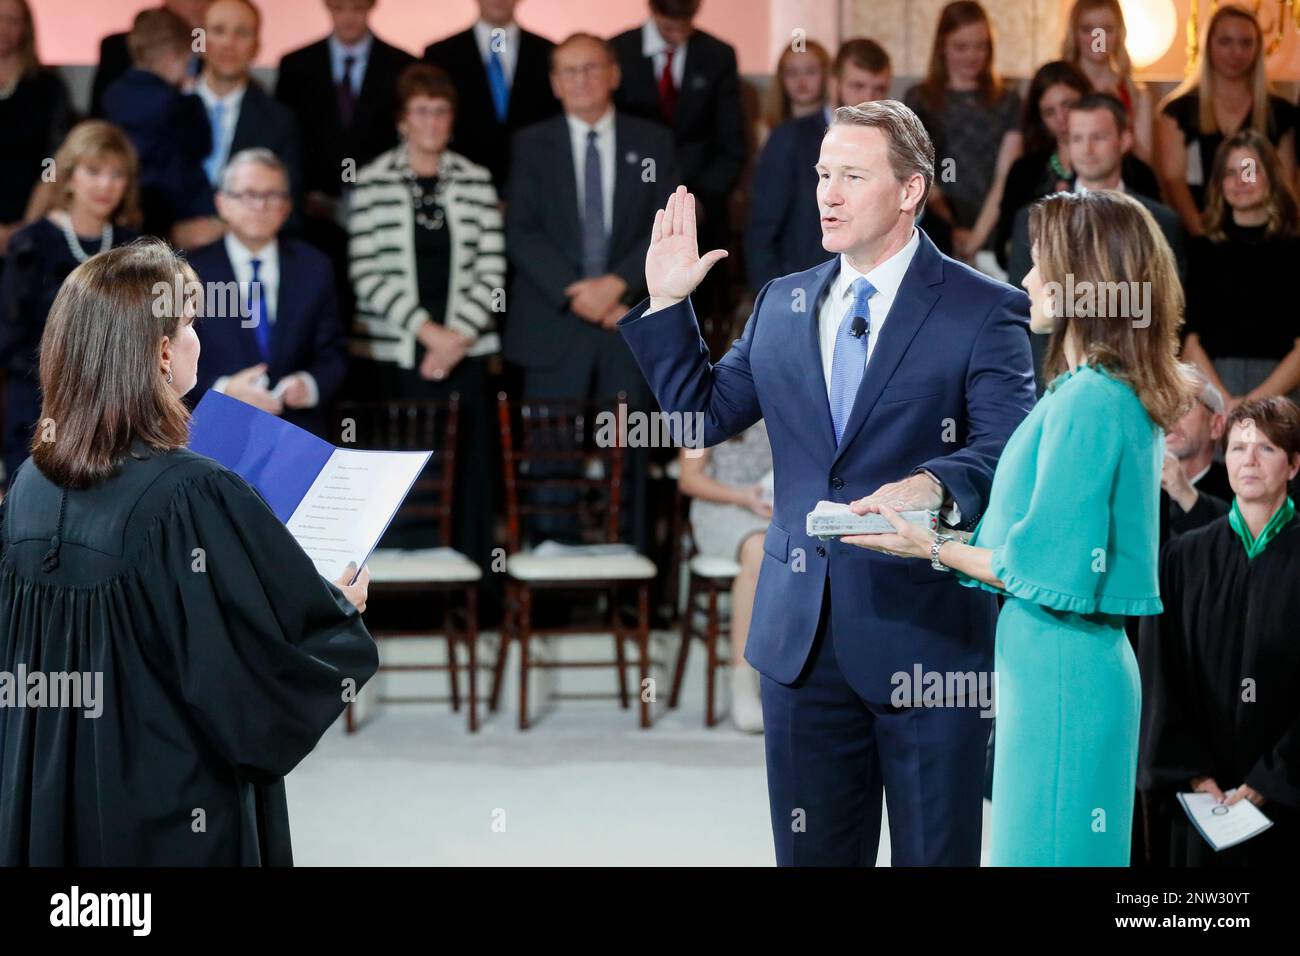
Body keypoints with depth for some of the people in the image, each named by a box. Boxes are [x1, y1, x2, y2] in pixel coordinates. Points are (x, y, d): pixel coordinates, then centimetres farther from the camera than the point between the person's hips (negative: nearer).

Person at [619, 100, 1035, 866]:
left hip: (925, 629, -5)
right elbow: (704, 413, 17)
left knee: (934, 855, 5)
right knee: (811, 854, 12)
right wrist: (668, 304, 8)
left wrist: (932, 485, -34)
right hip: (803, 631, 5)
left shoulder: (983, 311, -5)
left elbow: (1010, 451, -15)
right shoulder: (782, 305, 12)